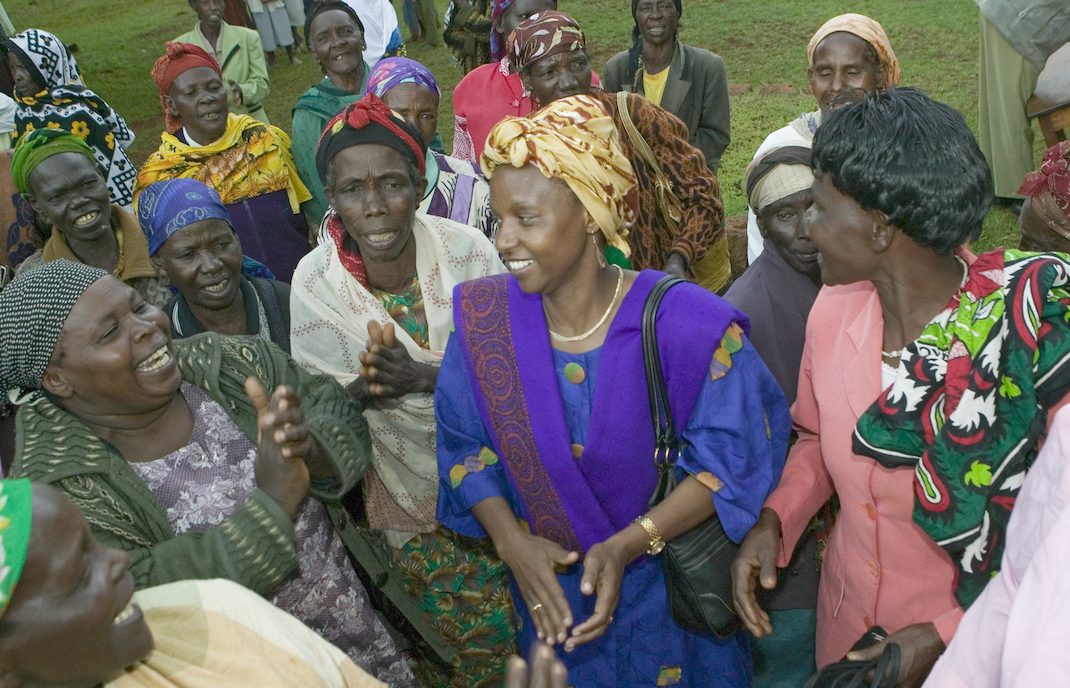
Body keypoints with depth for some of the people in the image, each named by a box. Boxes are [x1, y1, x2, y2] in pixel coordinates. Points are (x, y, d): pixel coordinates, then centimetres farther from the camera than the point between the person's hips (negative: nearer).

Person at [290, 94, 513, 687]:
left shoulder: (468, 251, -20)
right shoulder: (314, 281, -18)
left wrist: (424, 375, -33)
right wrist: (361, 391, -31)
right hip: (405, 485, 0)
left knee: (518, 622, 13)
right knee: (460, 633, 11)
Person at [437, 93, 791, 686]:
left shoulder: (681, 324, -22)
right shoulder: (484, 320, -13)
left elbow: (731, 456, -15)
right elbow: (463, 443, -3)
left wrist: (628, 545, -24)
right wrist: (512, 542, -16)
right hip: (549, 595, 2)